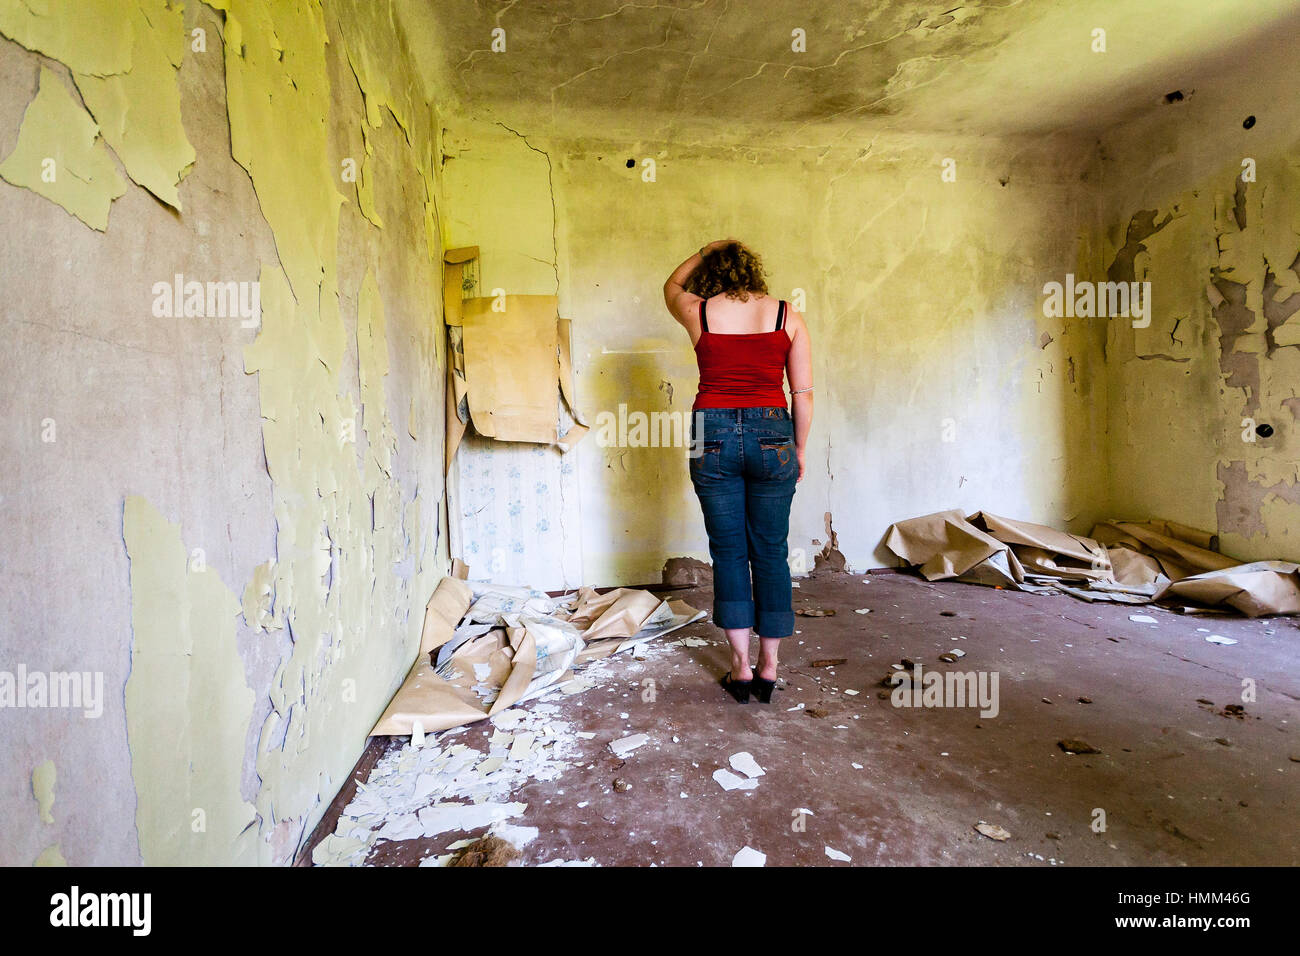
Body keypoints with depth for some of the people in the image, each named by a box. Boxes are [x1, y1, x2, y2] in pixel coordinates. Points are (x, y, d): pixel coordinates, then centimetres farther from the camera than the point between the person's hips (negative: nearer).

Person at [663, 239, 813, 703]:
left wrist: (704, 252, 38)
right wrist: (798, 449, 14)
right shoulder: (787, 316, 5)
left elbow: (672, 286, 28)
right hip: (771, 434, 1)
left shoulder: (699, 312, 3)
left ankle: (741, 667, 14)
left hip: (713, 434, 0)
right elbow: (803, 394, 3)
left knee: (728, 553, 8)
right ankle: (768, 668, 17)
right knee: (770, 553, 9)